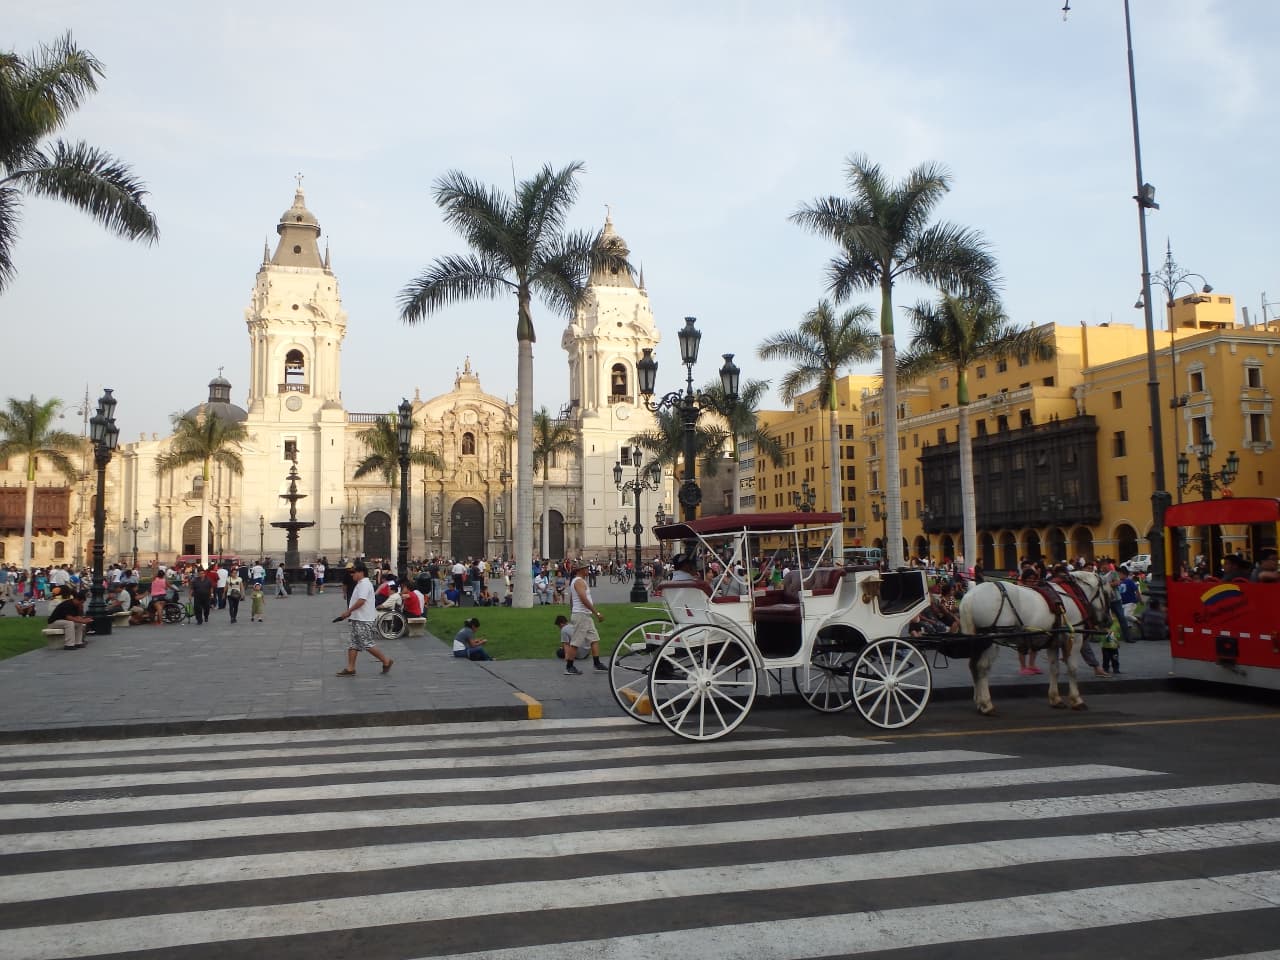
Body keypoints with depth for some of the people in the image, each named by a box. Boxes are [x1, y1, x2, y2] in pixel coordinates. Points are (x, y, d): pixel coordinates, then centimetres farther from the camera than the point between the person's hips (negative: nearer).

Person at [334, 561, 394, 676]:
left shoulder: (364, 584, -16)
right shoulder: (360, 584, 17)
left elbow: (361, 601, -26)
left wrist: (348, 611, -19)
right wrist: (349, 612, 16)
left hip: (363, 620, -11)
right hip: (357, 619, 11)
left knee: (368, 644, -7)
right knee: (353, 645, 10)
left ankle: (386, 661, 4)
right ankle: (350, 669, 13)